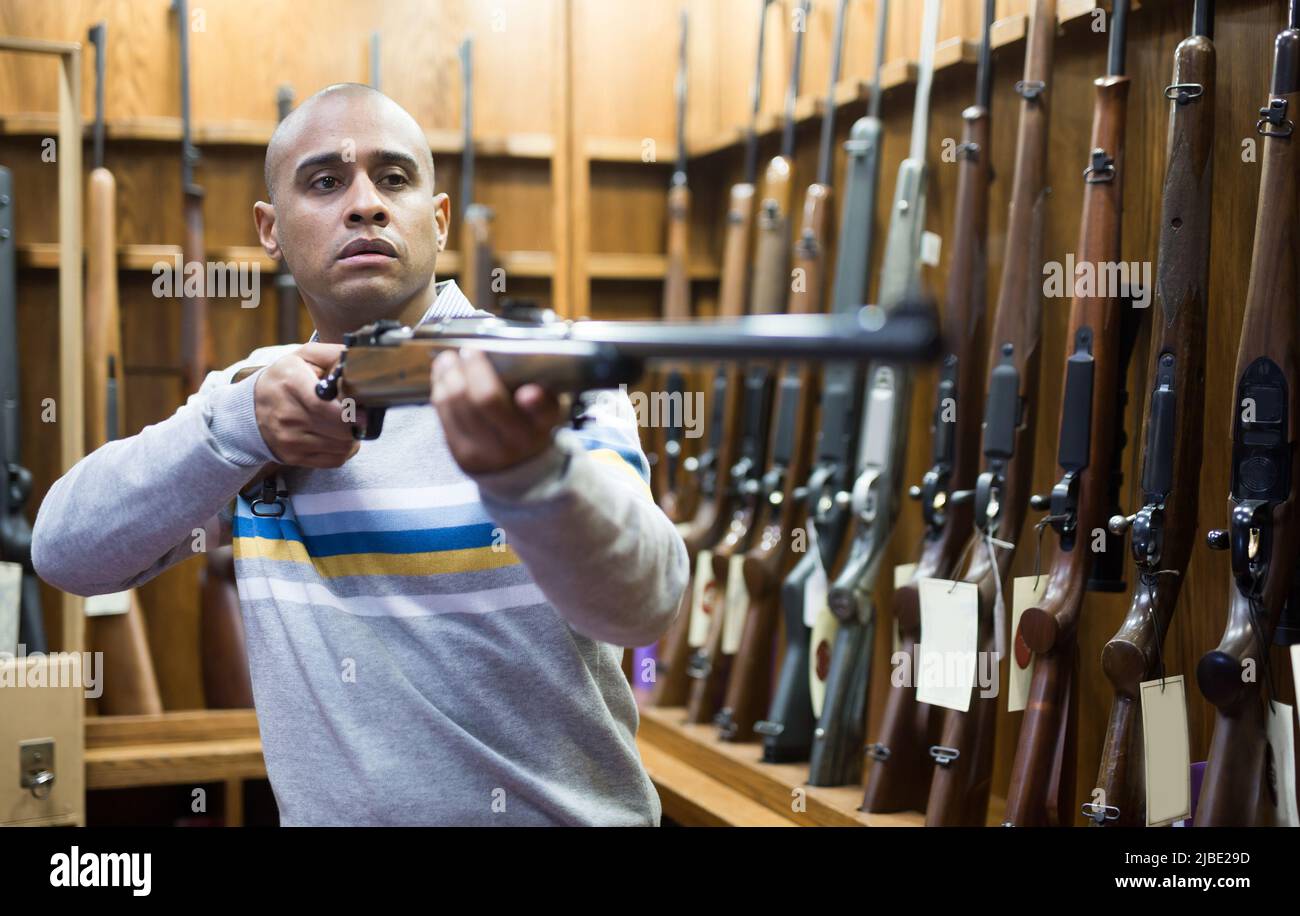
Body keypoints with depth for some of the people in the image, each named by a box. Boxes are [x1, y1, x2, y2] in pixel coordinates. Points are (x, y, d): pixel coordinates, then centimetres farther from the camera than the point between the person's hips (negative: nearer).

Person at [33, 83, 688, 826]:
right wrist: (240, 425, -15)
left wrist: (528, 467, -40)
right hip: (322, 810, 3)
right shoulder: (248, 395, 6)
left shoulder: (548, 370, -7)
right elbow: (69, 551, -1)